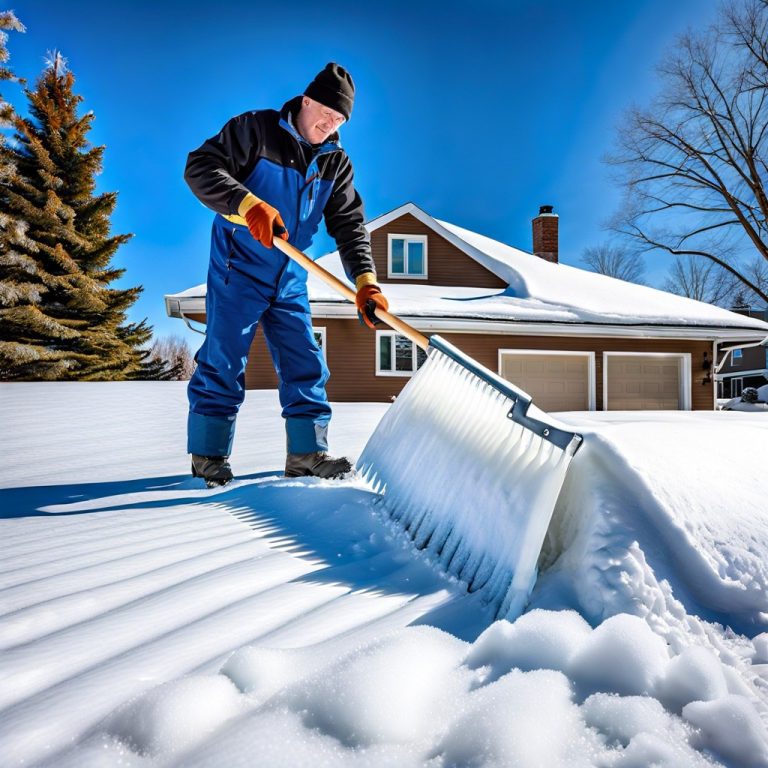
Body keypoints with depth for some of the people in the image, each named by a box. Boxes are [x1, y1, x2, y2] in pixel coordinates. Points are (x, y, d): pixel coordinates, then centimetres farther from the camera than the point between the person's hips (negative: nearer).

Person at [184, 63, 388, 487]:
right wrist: (251, 205, -30)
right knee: (223, 362, -3)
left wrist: (365, 281, -12)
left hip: (289, 278, 6)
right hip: (237, 268, -5)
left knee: (305, 365, 3)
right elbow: (200, 167, -15)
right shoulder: (256, 129, -7)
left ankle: (307, 454, 12)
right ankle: (208, 454, 10)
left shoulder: (336, 162, 7)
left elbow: (349, 225, 2)